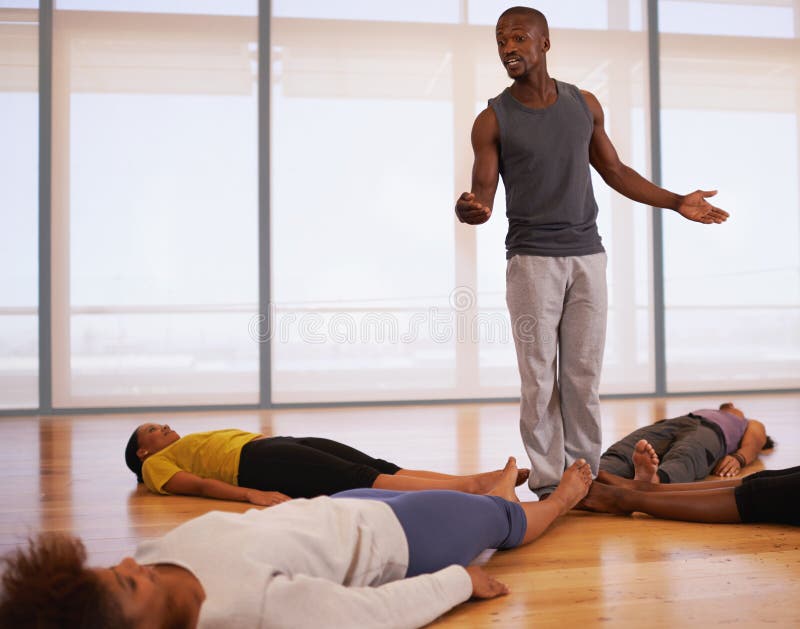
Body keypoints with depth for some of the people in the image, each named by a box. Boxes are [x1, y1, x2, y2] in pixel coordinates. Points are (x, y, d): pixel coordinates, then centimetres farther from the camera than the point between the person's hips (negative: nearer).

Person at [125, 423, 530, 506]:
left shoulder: (199, 443, 38)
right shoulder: (157, 464, 17)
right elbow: (198, 484, -3)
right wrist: (250, 494, -21)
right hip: (257, 463, -7)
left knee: (383, 469, -15)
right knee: (360, 480, -25)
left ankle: (479, 481, -28)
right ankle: (469, 487, -38)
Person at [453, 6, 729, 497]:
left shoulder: (584, 104, 10)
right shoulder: (493, 120, 0)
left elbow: (616, 172, 18)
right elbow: (483, 194, -5)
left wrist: (677, 202, 13)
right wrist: (472, 209, -29)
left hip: (588, 256, 3)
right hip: (532, 260, -3)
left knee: (584, 377, 4)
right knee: (540, 378, -3)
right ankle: (549, 482, 5)